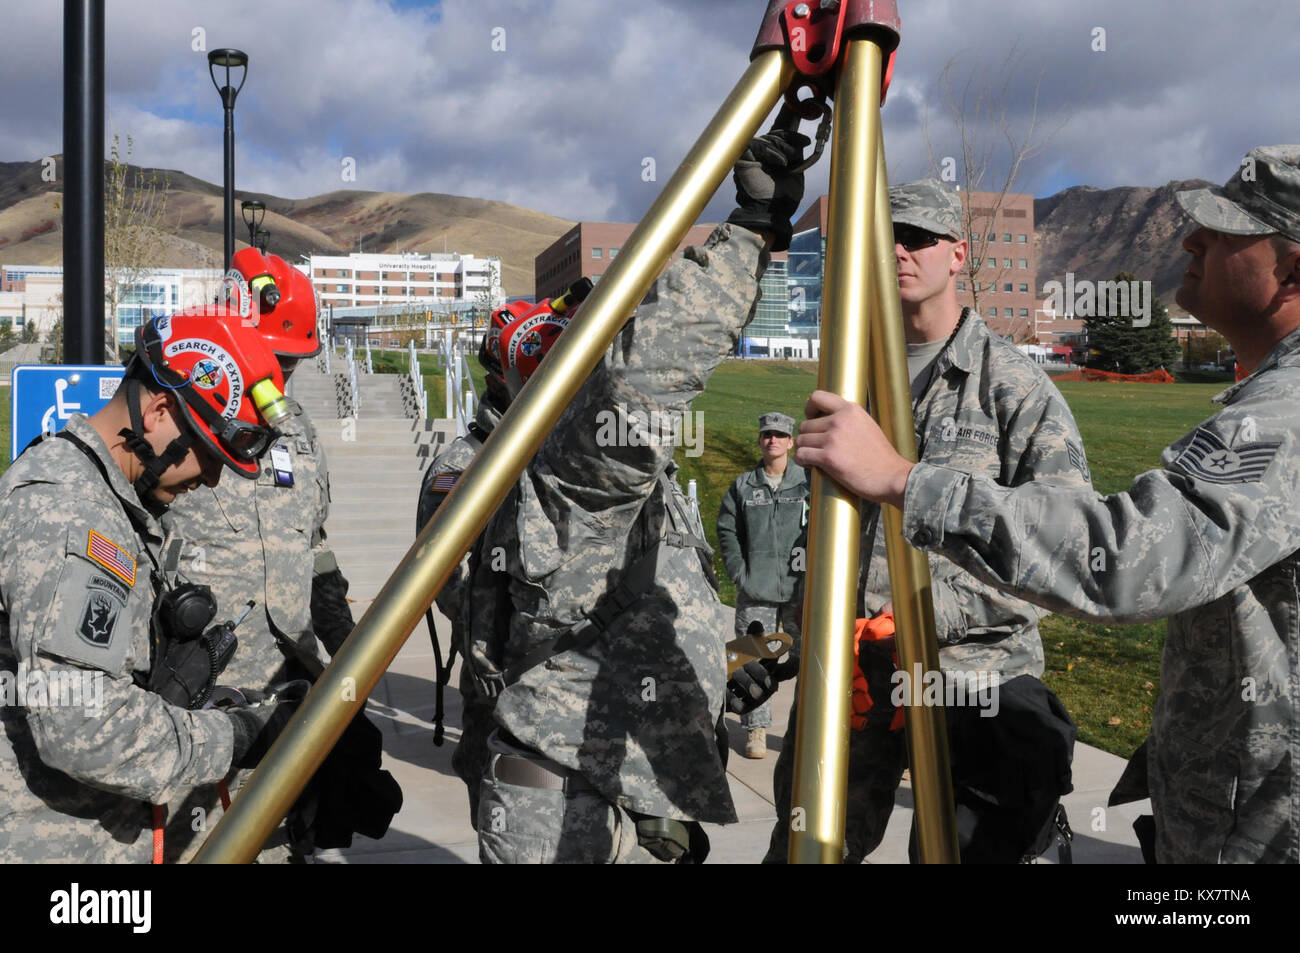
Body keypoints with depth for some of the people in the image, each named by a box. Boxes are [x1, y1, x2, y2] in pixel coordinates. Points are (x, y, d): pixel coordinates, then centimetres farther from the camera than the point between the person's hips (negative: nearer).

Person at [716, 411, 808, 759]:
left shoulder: (809, 482, 5)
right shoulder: (743, 486, 9)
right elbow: (727, 530, 10)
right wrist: (739, 572, 2)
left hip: (801, 588, -1)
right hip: (755, 590, 1)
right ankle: (756, 729, 11)